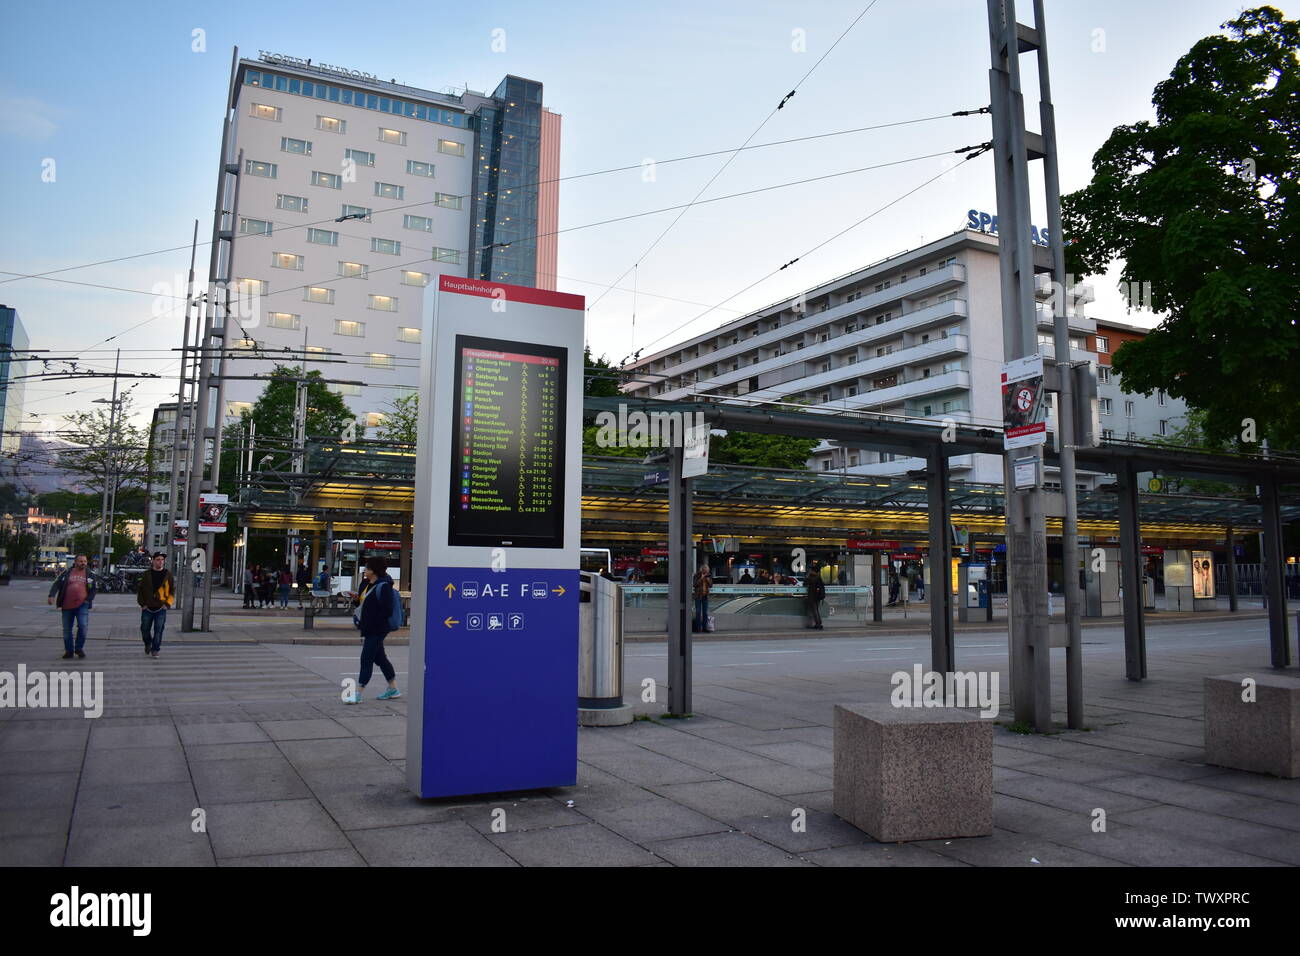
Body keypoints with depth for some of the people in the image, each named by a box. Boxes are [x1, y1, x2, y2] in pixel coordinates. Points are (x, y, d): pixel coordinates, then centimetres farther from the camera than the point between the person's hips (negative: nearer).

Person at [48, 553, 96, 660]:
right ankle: (69, 650, 21)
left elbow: (93, 589, 9)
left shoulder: (89, 575, 8)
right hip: (67, 605, 2)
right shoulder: (67, 573, 8)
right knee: (67, 629, 7)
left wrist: (89, 600, -3)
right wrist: (52, 595, -11)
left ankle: (79, 648, 3)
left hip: (82, 605, -1)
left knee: (83, 626, -15)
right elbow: (57, 584, 4)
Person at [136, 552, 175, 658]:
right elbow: (140, 590, 8)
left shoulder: (168, 574, 3)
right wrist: (142, 603, -1)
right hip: (147, 608, 1)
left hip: (161, 608, -1)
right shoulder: (146, 574, 4)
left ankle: (155, 650, 8)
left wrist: (167, 604, -3)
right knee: (145, 629, 7)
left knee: (158, 630, -3)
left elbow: (172, 590, 6)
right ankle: (148, 644, 33)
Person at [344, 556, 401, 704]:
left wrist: (372, 623, -20)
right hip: (368, 629, 10)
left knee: (366, 659, -7)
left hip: (376, 630, -10)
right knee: (379, 658, 16)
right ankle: (393, 689, 27)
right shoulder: (366, 584, 12)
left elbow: (387, 611, -20)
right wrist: (357, 598, 2)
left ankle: (358, 694, -3)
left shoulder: (383, 586, -17)